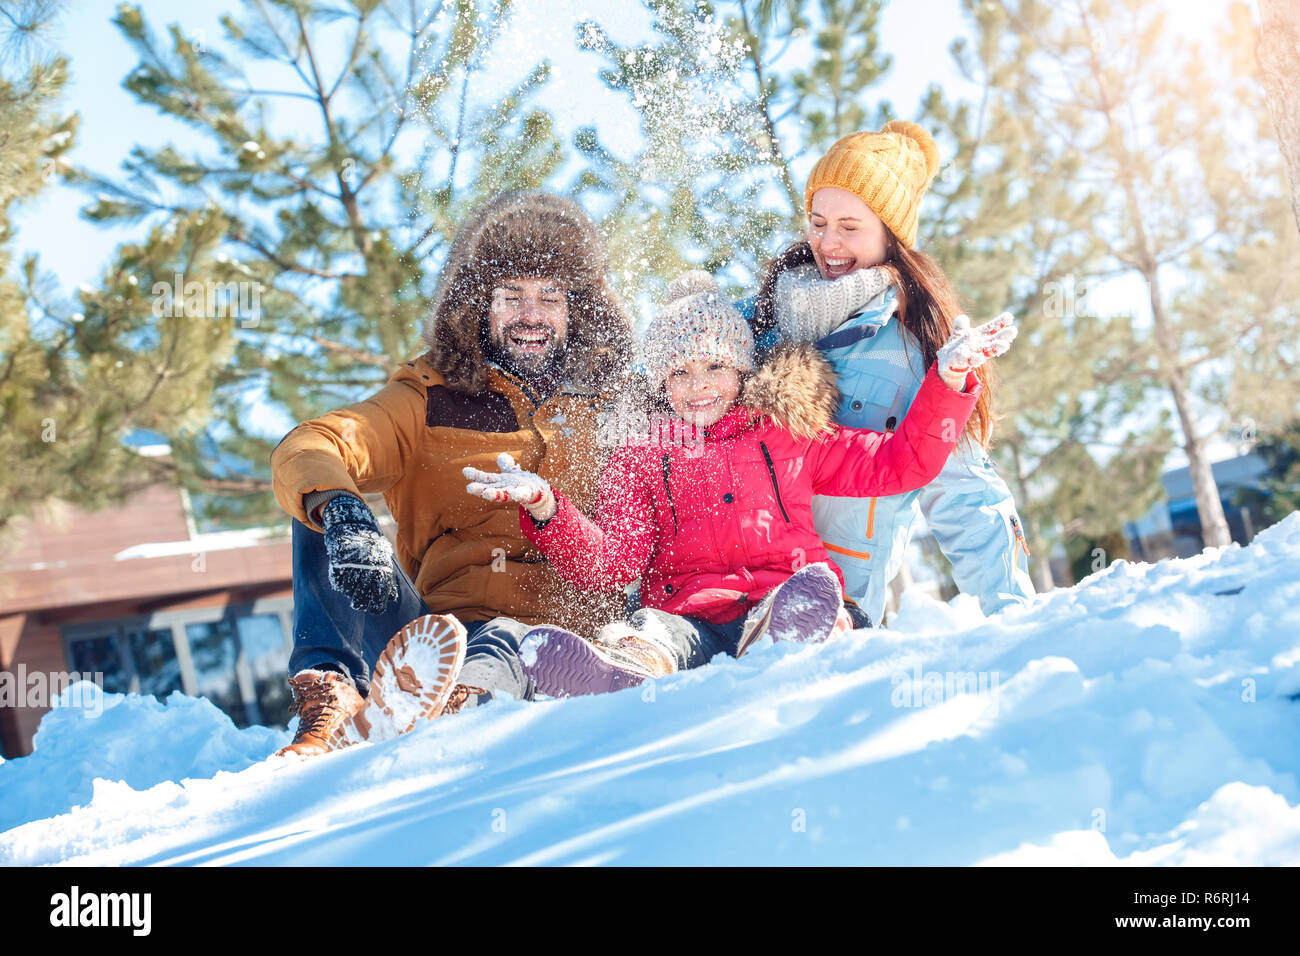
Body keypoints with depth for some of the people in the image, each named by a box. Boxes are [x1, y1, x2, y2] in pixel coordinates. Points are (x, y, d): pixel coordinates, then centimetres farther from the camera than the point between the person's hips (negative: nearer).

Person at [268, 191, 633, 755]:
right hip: (433, 628, 2)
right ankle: (331, 698, -39)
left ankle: (452, 707, -72)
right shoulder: (429, 402, 12)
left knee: (504, 646, -38)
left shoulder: (613, 411, 18)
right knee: (325, 512, -19)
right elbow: (308, 450, -6)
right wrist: (343, 518, -30)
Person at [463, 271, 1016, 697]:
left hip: (778, 599, 0)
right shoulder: (639, 459, 25)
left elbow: (900, 463, 22)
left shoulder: (789, 437, 26)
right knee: (644, 636, -37)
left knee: (814, 587, -37)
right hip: (685, 619, 0)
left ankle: (774, 655, -71)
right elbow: (611, 562, 9)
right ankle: (623, 679, -73)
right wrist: (545, 508, -9)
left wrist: (948, 379, 9)